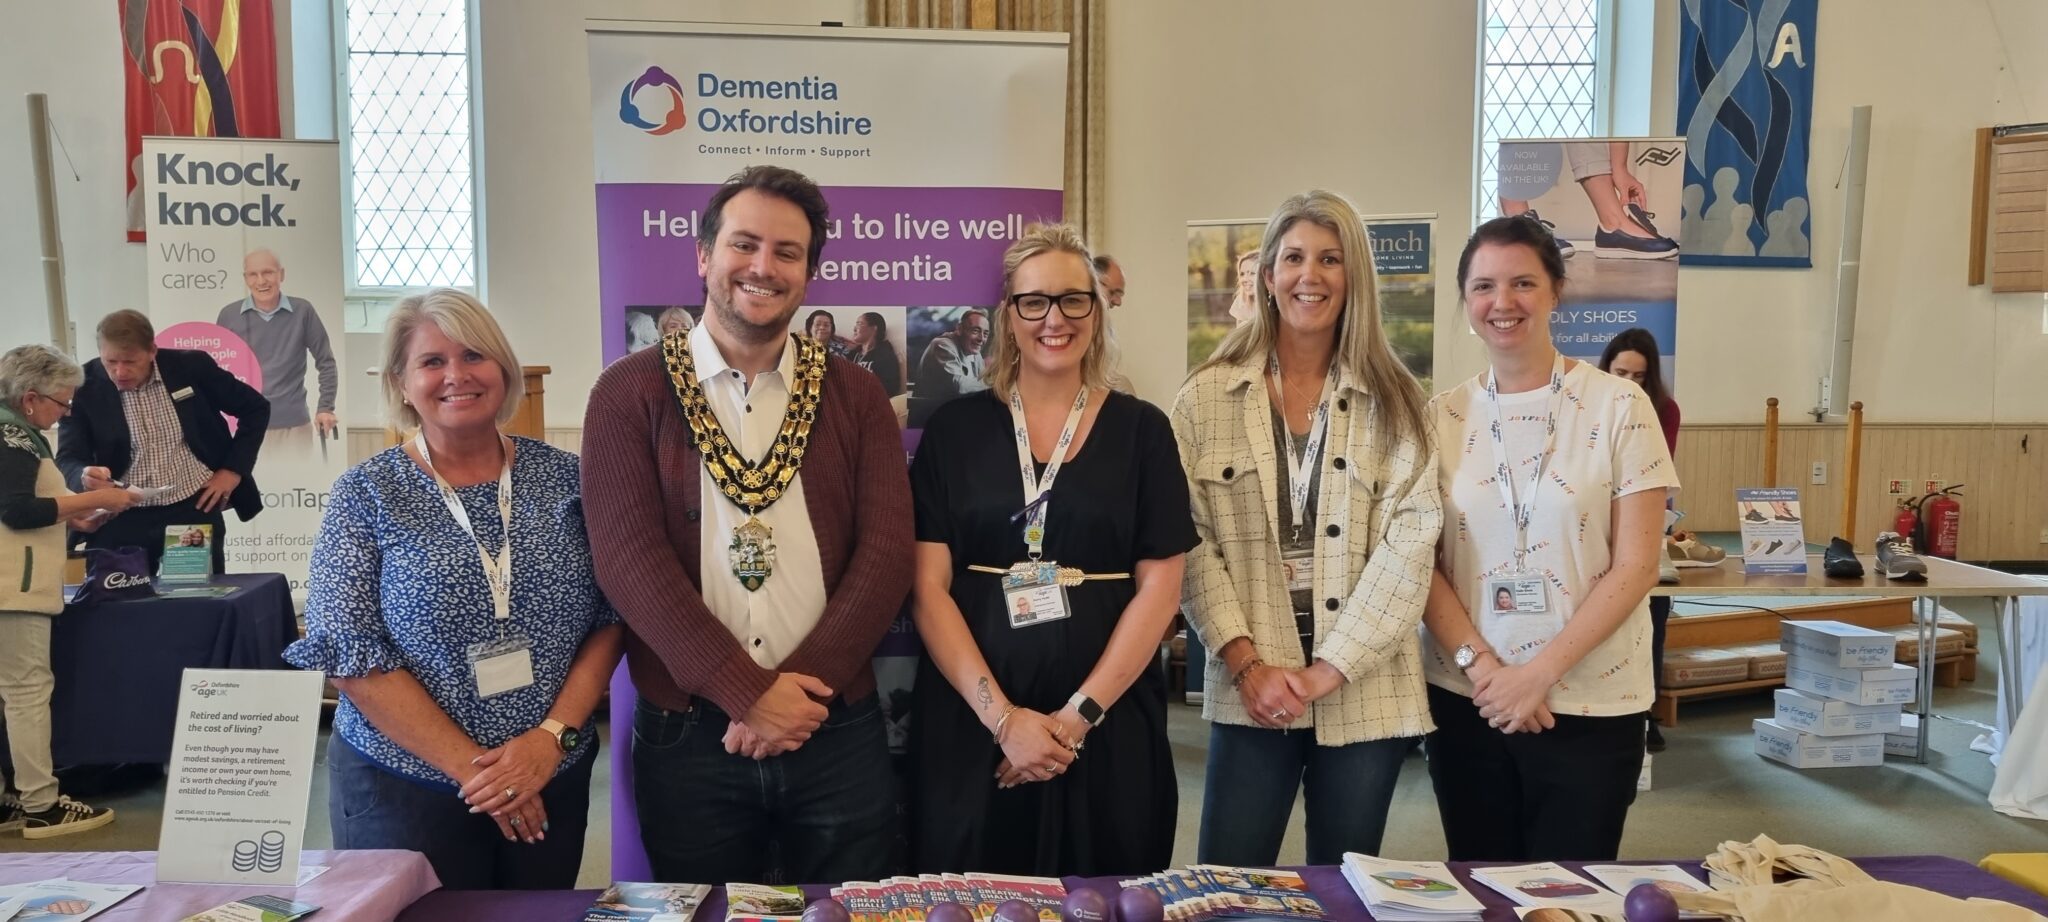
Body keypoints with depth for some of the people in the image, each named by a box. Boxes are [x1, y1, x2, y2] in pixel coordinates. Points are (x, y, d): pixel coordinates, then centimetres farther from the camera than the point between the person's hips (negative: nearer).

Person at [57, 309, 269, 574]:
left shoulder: (190, 367, -5)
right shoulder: (84, 387, -5)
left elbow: (255, 408, 5)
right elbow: (67, 461, -5)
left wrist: (233, 469, -2)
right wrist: (85, 477, -29)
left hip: (195, 511, 0)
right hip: (122, 520, 0)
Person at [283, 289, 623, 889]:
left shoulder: (563, 477, 0)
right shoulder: (365, 494, -5)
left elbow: (610, 619, 0)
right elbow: (351, 656, -10)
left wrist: (552, 737, -12)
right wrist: (471, 768, -14)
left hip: (553, 780, 2)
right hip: (403, 789, -2)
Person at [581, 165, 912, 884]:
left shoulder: (856, 396, 6)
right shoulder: (631, 393, 1)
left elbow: (888, 551, -3)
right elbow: (629, 556, -10)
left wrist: (801, 684, -14)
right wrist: (746, 692, -16)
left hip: (838, 733, 2)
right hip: (687, 737, -1)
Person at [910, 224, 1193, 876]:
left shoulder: (1141, 429, 3)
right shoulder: (956, 428, 3)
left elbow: (1160, 586, -1)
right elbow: (928, 586, -2)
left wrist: (1079, 714, -9)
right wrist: (1002, 717, -12)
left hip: (1108, 729, 0)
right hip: (970, 727, 0)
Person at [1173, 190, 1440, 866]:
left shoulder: (1393, 402, 4)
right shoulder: (1207, 398, 3)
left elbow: (1410, 540, -5)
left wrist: (1329, 669, -12)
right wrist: (1246, 662, -12)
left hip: (1364, 692, 1)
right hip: (1249, 690, -1)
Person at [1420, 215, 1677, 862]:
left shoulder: (1618, 407, -4)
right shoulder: (1442, 418, 3)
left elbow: (1636, 567, -7)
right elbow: (1422, 564, 2)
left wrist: (1540, 671, -14)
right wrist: (1480, 665, -12)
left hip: (1591, 707, -2)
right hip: (1465, 701, 2)